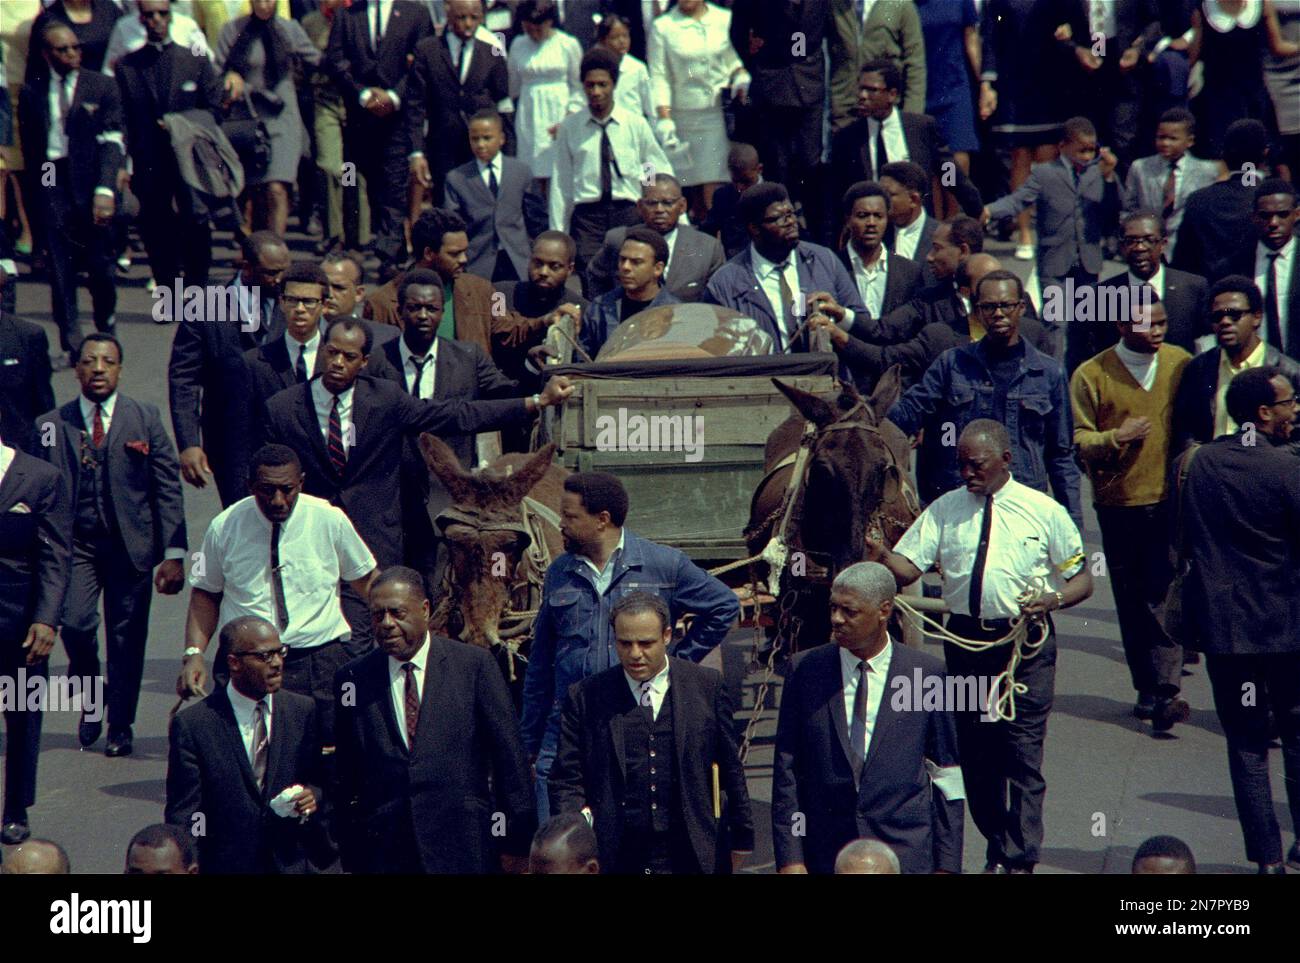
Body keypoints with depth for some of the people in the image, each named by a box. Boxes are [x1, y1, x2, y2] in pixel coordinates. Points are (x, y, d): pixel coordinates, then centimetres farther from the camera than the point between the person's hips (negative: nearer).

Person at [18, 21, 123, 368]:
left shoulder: (102, 87, 1)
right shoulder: (31, 93, 7)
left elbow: (111, 142, -5)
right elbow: (29, 146, 13)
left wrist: (105, 190, -16)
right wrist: (33, 192, 7)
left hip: (91, 183, -1)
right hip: (51, 184, 1)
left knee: (100, 264, 5)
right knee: (60, 269, -3)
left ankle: (107, 335, 29)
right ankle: (72, 343, 0)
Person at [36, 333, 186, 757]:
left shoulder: (145, 419, 4)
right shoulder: (51, 425, 5)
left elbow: (168, 489, 2)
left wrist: (174, 553, -4)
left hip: (131, 545, 0)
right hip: (75, 543, 0)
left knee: (127, 638, 2)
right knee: (75, 622, -17)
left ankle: (120, 726, 18)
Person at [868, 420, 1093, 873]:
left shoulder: (1044, 511, 0)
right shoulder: (944, 511, 5)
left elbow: (1082, 580, 5)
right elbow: (907, 568, -3)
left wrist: (1052, 599, -16)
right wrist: (880, 557, -24)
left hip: (1026, 640, -3)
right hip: (965, 640, 3)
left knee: (1022, 750, -7)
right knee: (974, 750, 10)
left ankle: (1021, 860, -3)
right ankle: (997, 848, 25)